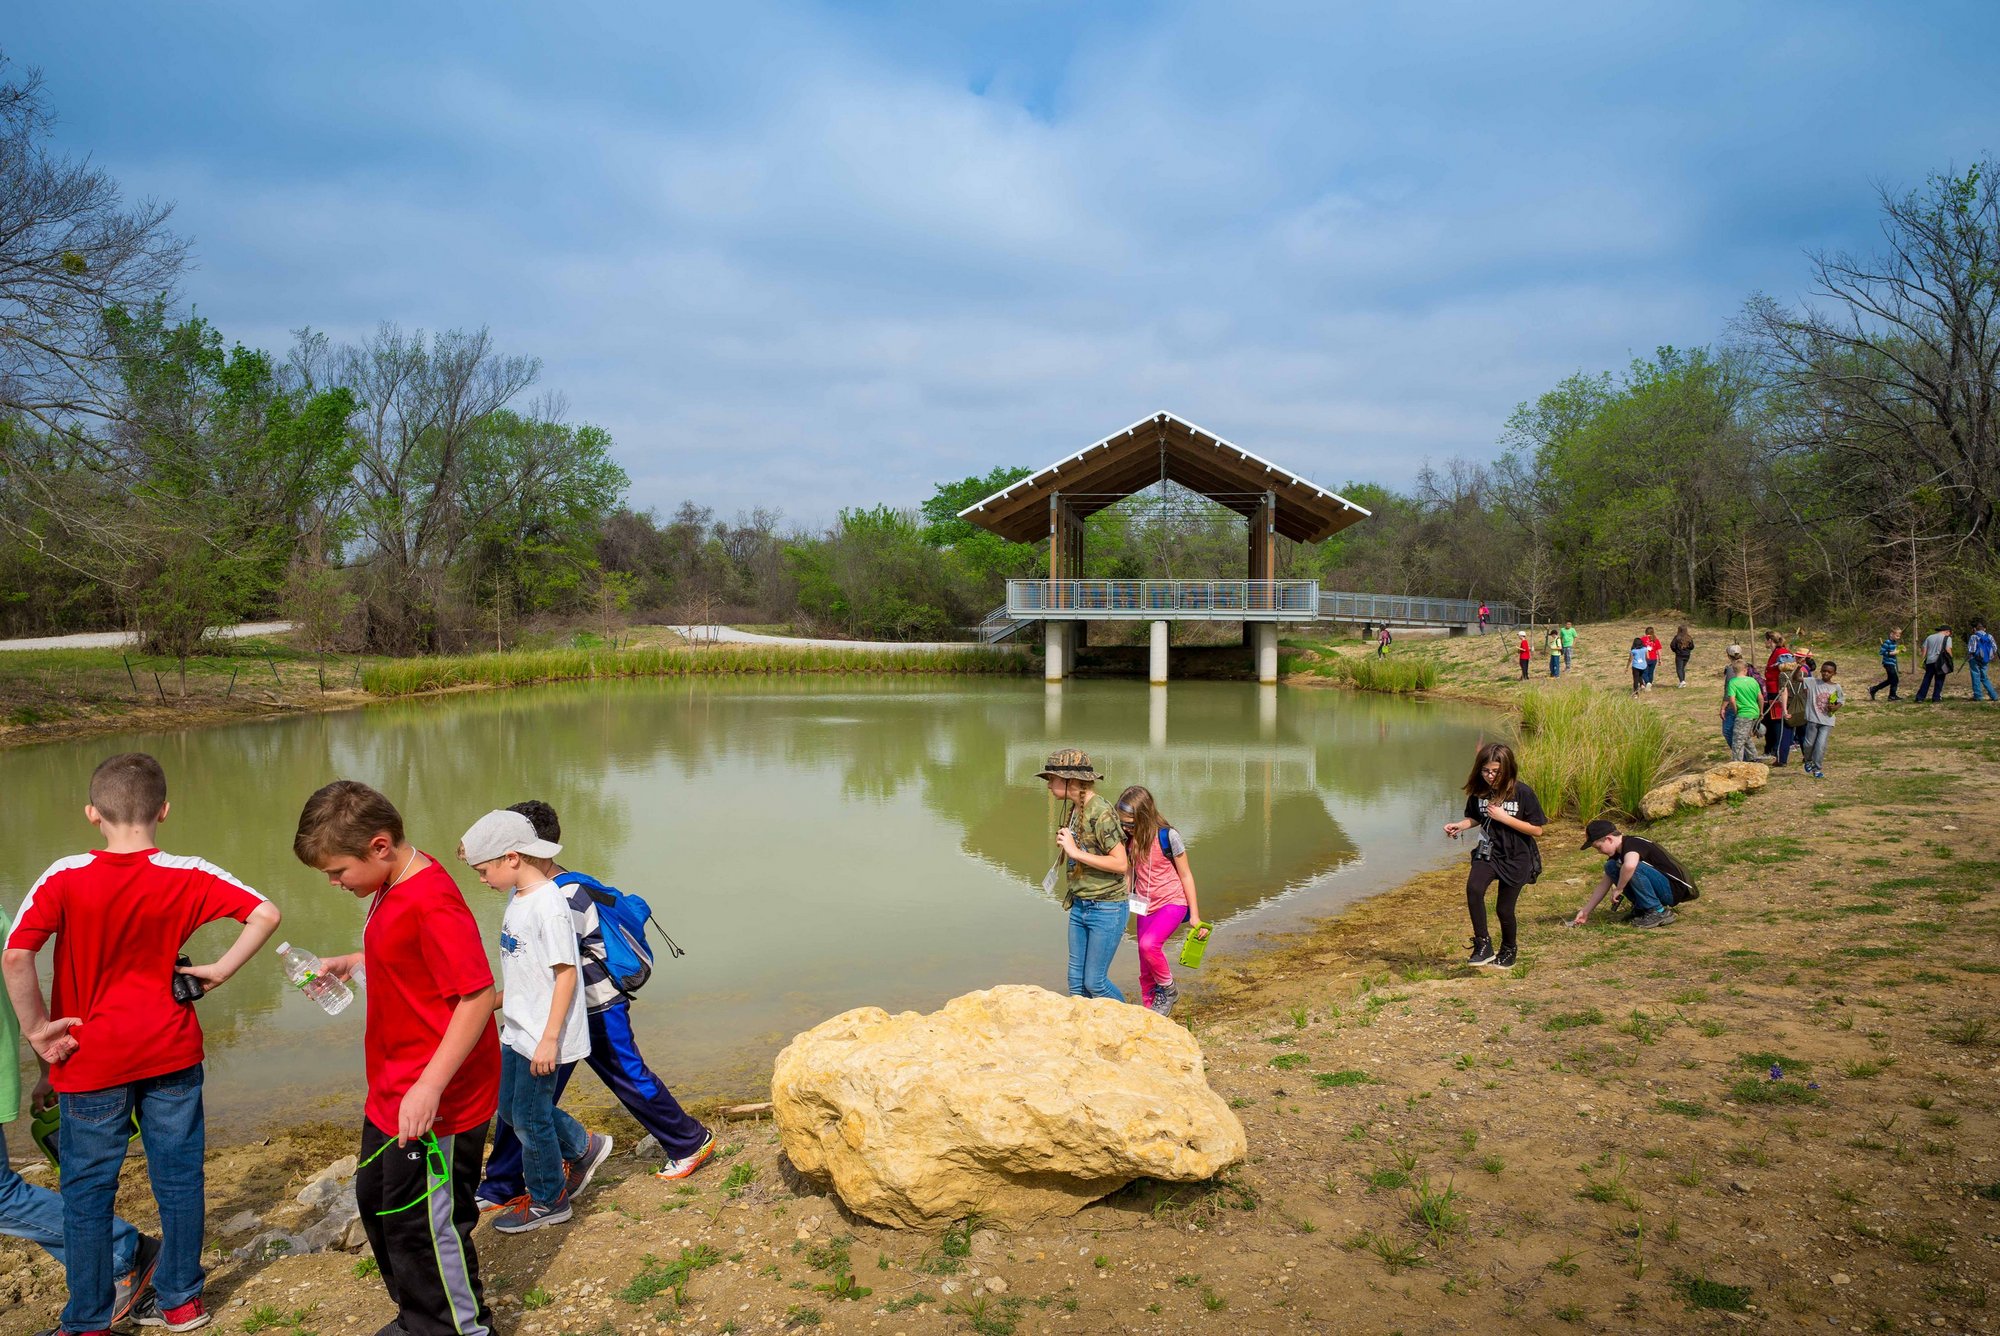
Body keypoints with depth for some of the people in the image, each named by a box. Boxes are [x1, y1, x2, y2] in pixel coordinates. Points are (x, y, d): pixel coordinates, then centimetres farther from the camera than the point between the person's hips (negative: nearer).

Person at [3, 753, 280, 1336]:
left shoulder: (66, 878, -13)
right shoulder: (187, 876, -9)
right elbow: (265, 914, -15)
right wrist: (220, 971, -5)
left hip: (91, 1062, -1)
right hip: (172, 1053, 2)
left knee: (88, 1191, 13)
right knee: (179, 1178, 14)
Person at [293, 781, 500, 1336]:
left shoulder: (433, 902, -27)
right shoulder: (393, 888, 5)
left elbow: (478, 996, -30)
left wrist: (430, 1087, -33)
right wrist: (350, 963, 11)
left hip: (434, 1103, -11)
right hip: (392, 1096, 11)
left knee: (425, 1224, 3)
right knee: (377, 1201, 25)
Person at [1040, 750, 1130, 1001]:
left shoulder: (1100, 813, -20)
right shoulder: (1074, 809, 7)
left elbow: (1121, 864, -22)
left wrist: (1075, 852, -22)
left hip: (1106, 909, -8)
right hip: (1079, 908, 8)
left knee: (1094, 981, -1)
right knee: (1076, 982, 10)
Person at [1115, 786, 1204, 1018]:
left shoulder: (1167, 836, -18)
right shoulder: (1129, 839, -3)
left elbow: (1185, 875, -9)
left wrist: (1195, 915, -6)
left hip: (1173, 902, -6)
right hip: (1145, 904, 6)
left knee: (1149, 943, -28)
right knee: (1146, 969, 7)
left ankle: (1168, 990, -5)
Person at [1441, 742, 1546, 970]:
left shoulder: (1523, 793, -16)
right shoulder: (1479, 791, -4)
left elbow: (1537, 830, -13)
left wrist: (1504, 817, -22)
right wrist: (1460, 825, -7)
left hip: (1516, 858, -3)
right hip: (1488, 851, 3)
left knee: (1504, 909, 3)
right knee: (1473, 888, -25)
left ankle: (1508, 950, 32)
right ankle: (1483, 945, -14)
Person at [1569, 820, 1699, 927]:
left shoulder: (1632, 844, -22)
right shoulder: (1617, 853, 6)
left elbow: (1629, 866, -45)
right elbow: (1604, 885, 10)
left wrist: (1618, 889, -29)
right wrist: (1585, 911, 7)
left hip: (1673, 888, -9)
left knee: (1634, 867, -31)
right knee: (1611, 867, 1)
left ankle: (1658, 912, -16)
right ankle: (1641, 907, 6)